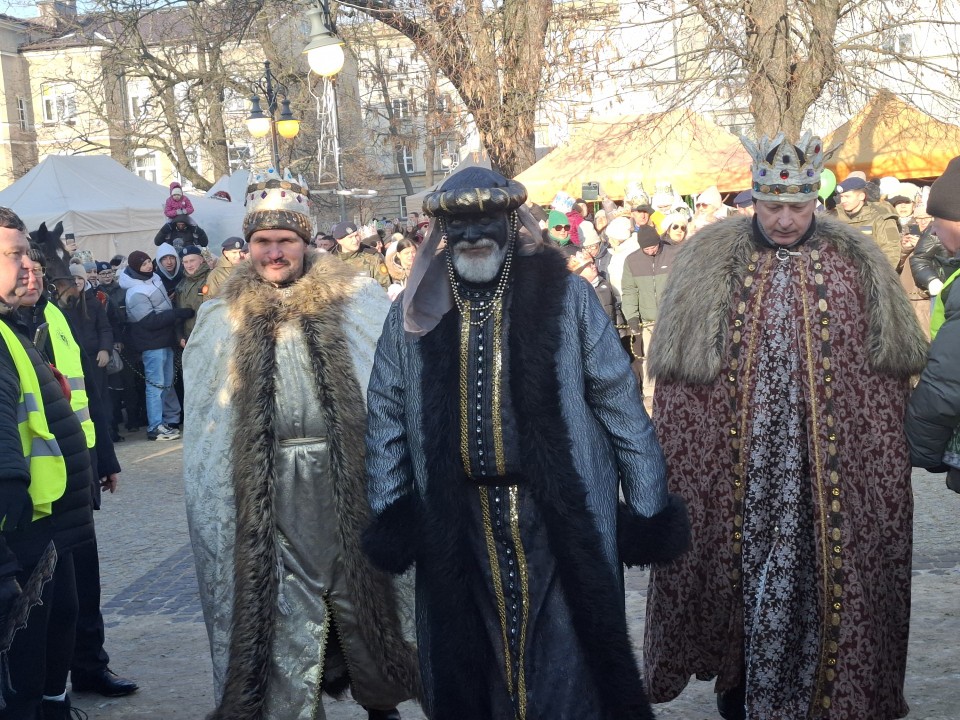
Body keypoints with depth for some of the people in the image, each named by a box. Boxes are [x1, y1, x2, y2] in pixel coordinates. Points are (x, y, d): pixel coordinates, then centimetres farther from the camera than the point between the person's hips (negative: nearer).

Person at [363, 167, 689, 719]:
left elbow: (620, 401, -3)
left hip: (563, 516, -2)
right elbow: (387, 416, 10)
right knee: (472, 663, 16)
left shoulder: (565, 297, -4)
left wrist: (648, 506, -4)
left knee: (567, 665, 5)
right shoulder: (415, 312, 4)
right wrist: (390, 512, 6)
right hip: (457, 524, 3)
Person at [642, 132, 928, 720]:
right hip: (734, 466, 0)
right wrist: (677, 450, 1)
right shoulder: (710, 260, 1)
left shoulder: (857, 264, 3)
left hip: (829, 467, 0)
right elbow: (677, 370, 3)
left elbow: (890, 370, 7)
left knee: (817, 575, 4)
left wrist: (889, 457, 3)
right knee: (739, 568, 9)